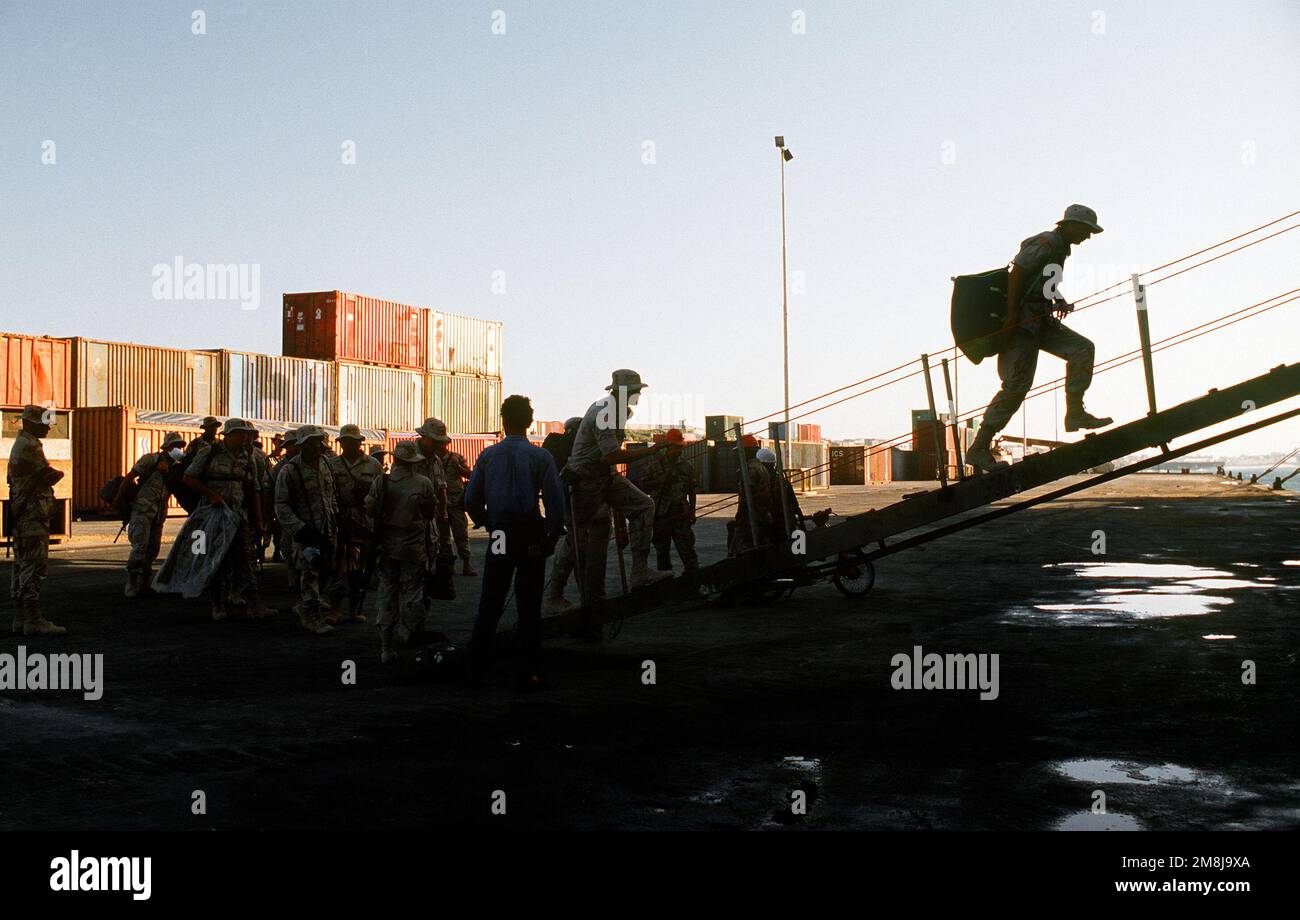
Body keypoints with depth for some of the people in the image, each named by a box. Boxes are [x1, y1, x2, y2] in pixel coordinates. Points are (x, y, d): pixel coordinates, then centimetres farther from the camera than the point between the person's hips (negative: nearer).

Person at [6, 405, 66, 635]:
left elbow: (11, 478, 26)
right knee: (35, 566, -11)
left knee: (22, 565, 11)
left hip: (21, 515, 11)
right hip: (33, 515, -11)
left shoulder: (20, 444, 19)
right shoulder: (29, 446, -15)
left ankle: (20, 619, 15)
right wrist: (59, 473, 6)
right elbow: (49, 476, -17)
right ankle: (33, 620, -13)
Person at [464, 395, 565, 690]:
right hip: (530, 539, -2)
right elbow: (556, 503, -11)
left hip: (499, 540, 2)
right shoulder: (540, 456, -7)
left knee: (489, 604, 12)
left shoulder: (488, 455, 1)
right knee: (529, 607, 4)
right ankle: (525, 674, 6)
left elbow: (471, 501, 2)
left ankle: (477, 669, 17)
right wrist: (551, 538, 0)